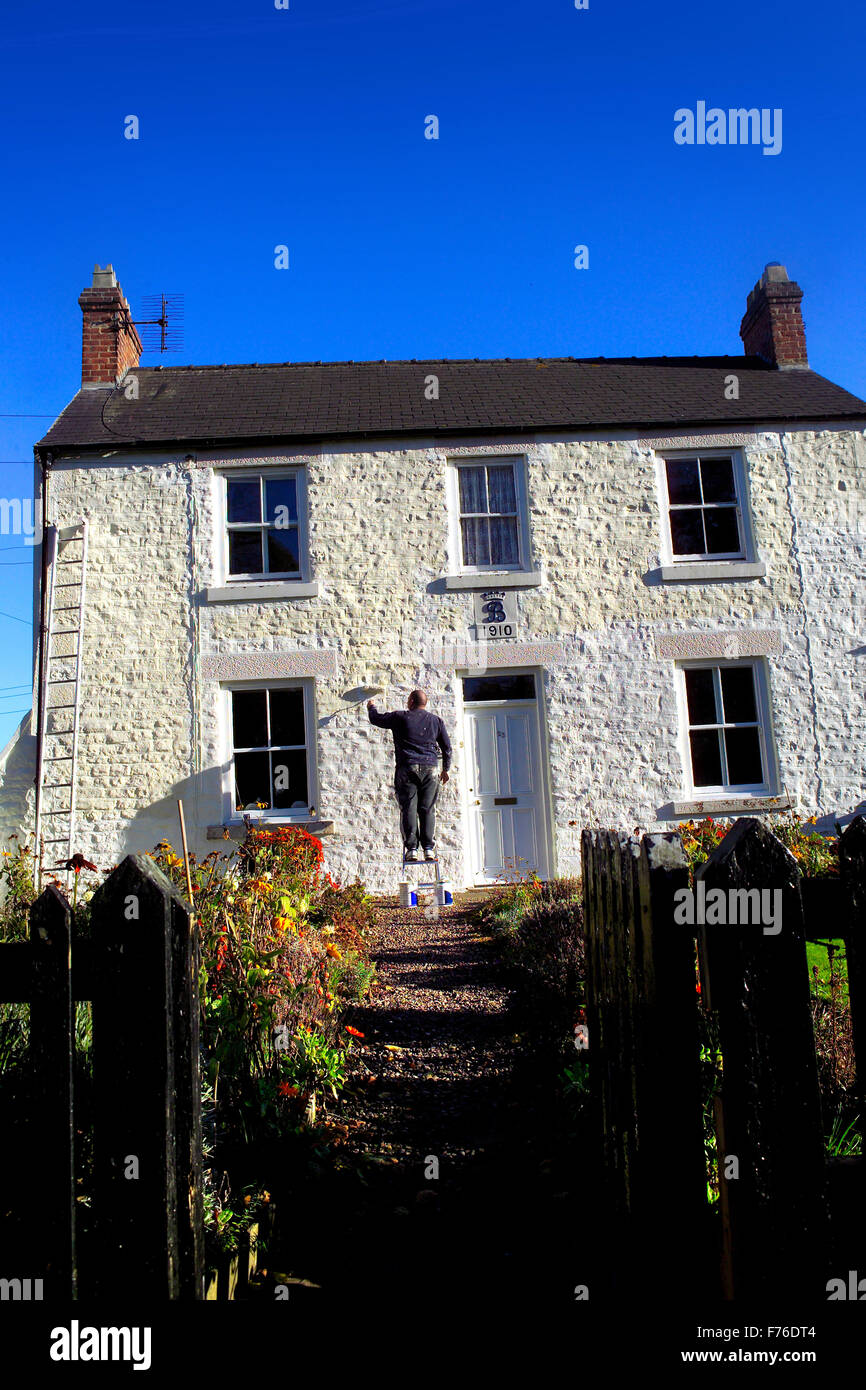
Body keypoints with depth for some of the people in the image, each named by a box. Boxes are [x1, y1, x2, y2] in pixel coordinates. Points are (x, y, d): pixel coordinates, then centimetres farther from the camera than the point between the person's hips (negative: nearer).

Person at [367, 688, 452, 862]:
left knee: (408, 809, 0)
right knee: (427, 809, 4)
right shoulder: (436, 720, 12)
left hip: (407, 769, -2)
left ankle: (411, 849, -4)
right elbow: (447, 746, 15)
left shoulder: (400, 717, 3)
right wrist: (445, 769, 25)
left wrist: (371, 707, 37)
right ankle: (429, 848, 0)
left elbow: (376, 719, 16)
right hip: (429, 769, 2)